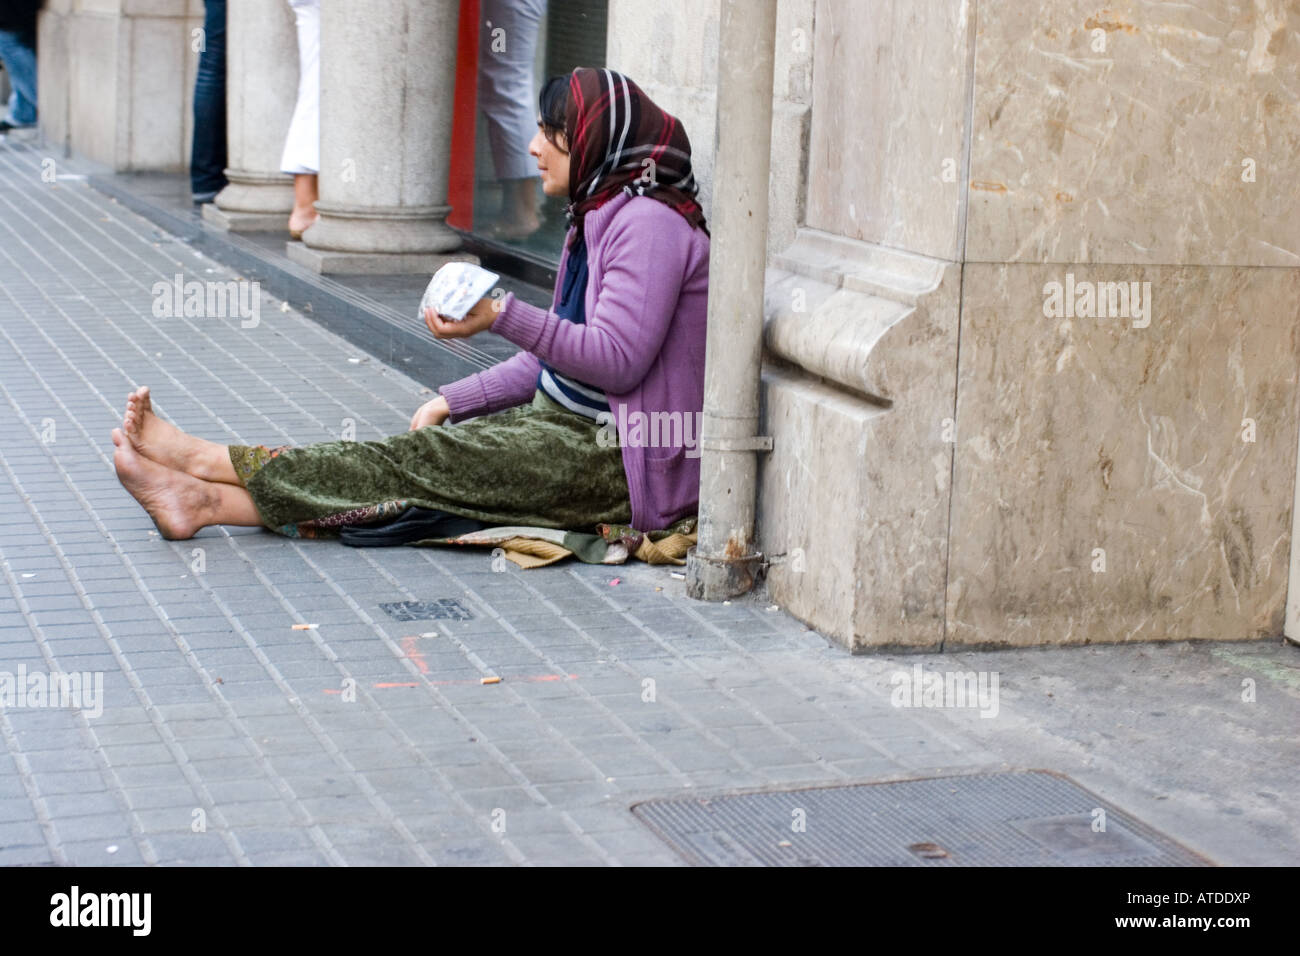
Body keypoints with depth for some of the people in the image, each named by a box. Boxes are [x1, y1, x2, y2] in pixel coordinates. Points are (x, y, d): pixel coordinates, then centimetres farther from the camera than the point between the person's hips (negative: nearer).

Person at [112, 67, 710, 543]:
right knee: (417, 455, -6)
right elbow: (552, 362, 18)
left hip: (616, 459, -9)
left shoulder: (648, 221, -15)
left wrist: (502, 316, -27)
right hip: (566, 423, 9)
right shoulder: (598, 218, 18)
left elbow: (616, 359, -25)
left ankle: (211, 464, -13)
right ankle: (206, 498, -15)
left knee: (419, 462, -14)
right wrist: (453, 402, 10)